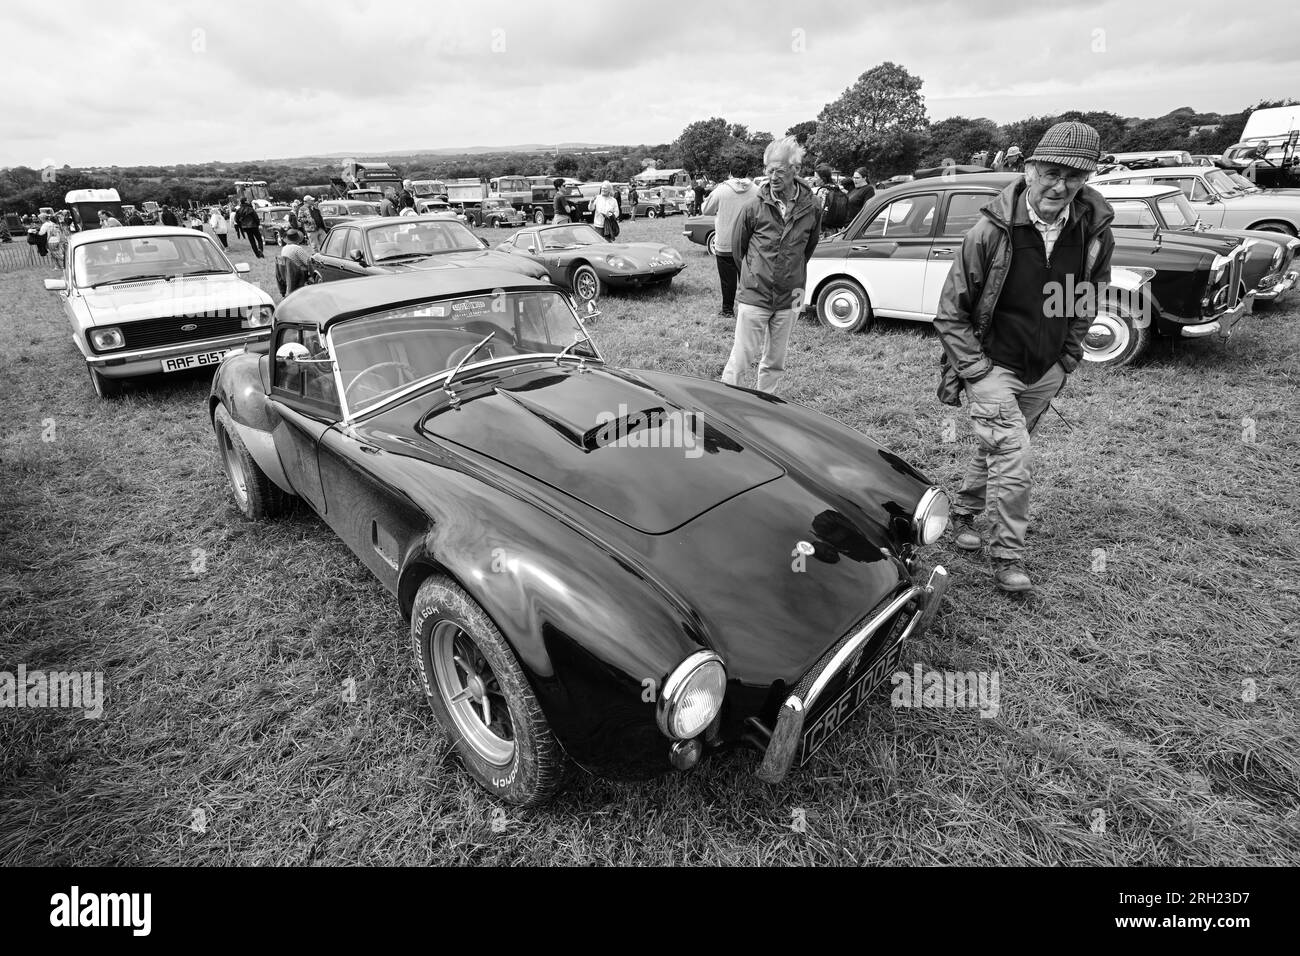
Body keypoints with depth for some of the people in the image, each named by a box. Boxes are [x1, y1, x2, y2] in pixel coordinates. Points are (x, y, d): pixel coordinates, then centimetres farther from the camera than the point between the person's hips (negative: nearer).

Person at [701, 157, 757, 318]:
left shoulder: (721, 190, -12)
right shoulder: (756, 191, -6)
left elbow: (706, 210, 1)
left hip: (725, 245, -2)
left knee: (728, 280, 8)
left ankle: (728, 310, 16)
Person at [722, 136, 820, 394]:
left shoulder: (811, 209, -1)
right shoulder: (753, 208, -8)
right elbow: (737, 248, 6)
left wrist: (794, 279, 15)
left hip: (788, 300, 3)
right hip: (753, 298, -3)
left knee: (774, 364, 12)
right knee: (739, 362, -2)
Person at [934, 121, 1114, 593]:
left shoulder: (1095, 233, -4)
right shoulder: (991, 232, -17)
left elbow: (1086, 303, 12)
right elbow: (951, 311, -12)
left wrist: (1068, 357, 8)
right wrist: (973, 370, -15)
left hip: (1047, 372, 5)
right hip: (993, 366, -5)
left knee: (999, 449, 18)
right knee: (1013, 461, -12)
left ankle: (964, 513, 40)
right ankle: (1007, 557, 3)